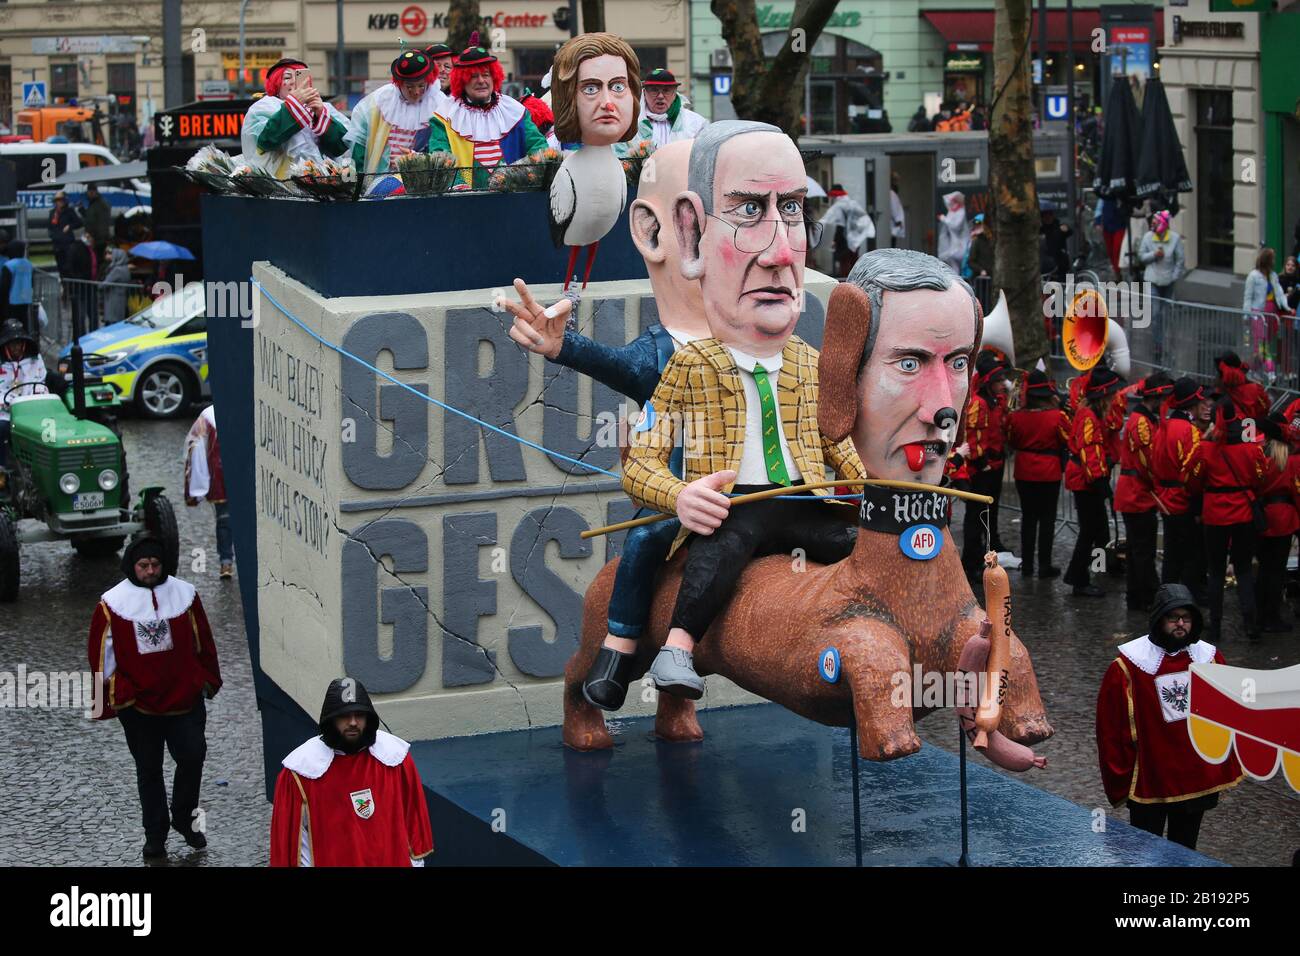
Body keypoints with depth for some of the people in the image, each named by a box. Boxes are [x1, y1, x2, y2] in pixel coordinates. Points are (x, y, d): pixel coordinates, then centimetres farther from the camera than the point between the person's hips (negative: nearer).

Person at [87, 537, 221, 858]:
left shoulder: (184, 594, -1)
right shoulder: (113, 604, -5)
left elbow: (202, 640, 8)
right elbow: (101, 654, 1)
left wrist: (209, 680, 11)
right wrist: (108, 694, 2)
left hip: (184, 697, 1)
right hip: (137, 702, -1)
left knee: (192, 758, -3)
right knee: (148, 770, 9)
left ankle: (184, 819, 20)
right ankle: (155, 835, 19)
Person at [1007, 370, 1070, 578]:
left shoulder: (1016, 416, -10)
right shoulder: (1057, 416, -17)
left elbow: (1012, 442, 5)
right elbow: (1068, 442, -3)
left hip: (1024, 473, 2)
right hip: (1049, 473, -2)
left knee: (1028, 517, 13)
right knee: (1047, 518, 7)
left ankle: (1027, 564, 17)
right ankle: (1045, 565, 8)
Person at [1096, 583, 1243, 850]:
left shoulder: (1209, 658, 1)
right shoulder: (1128, 666, -10)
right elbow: (1111, 730, -7)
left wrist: (1227, 769, 7)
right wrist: (1119, 782, -6)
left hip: (1198, 783, 3)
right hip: (1148, 785, -3)